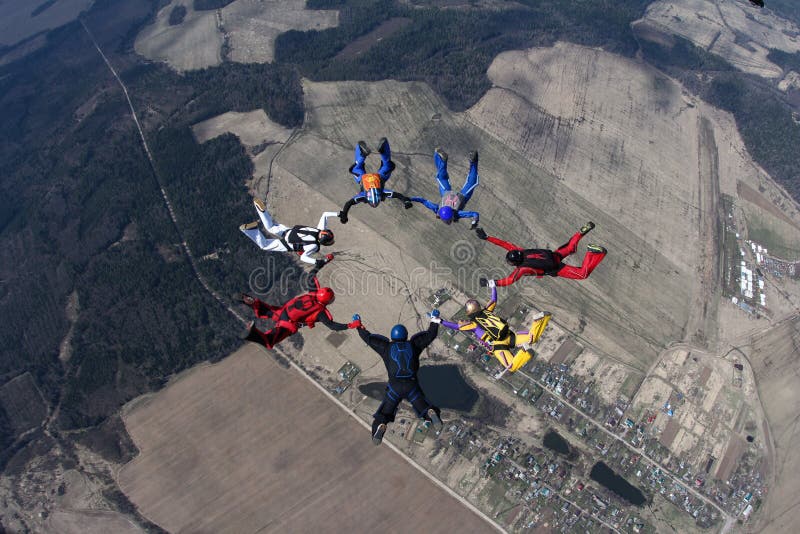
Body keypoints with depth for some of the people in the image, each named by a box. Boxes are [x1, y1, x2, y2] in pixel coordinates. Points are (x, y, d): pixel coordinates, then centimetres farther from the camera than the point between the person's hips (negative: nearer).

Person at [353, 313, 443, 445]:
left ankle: (381, 426, -20)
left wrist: (358, 325, 22)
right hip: (412, 386, 1)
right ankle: (431, 413, -21)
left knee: (384, 413, 12)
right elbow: (431, 334, 16)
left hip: (394, 387, -1)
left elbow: (368, 337, 7)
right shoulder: (413, 345, 8)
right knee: (424, 408, 13)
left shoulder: (386, 347, 5)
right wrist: (434, 320, 32)